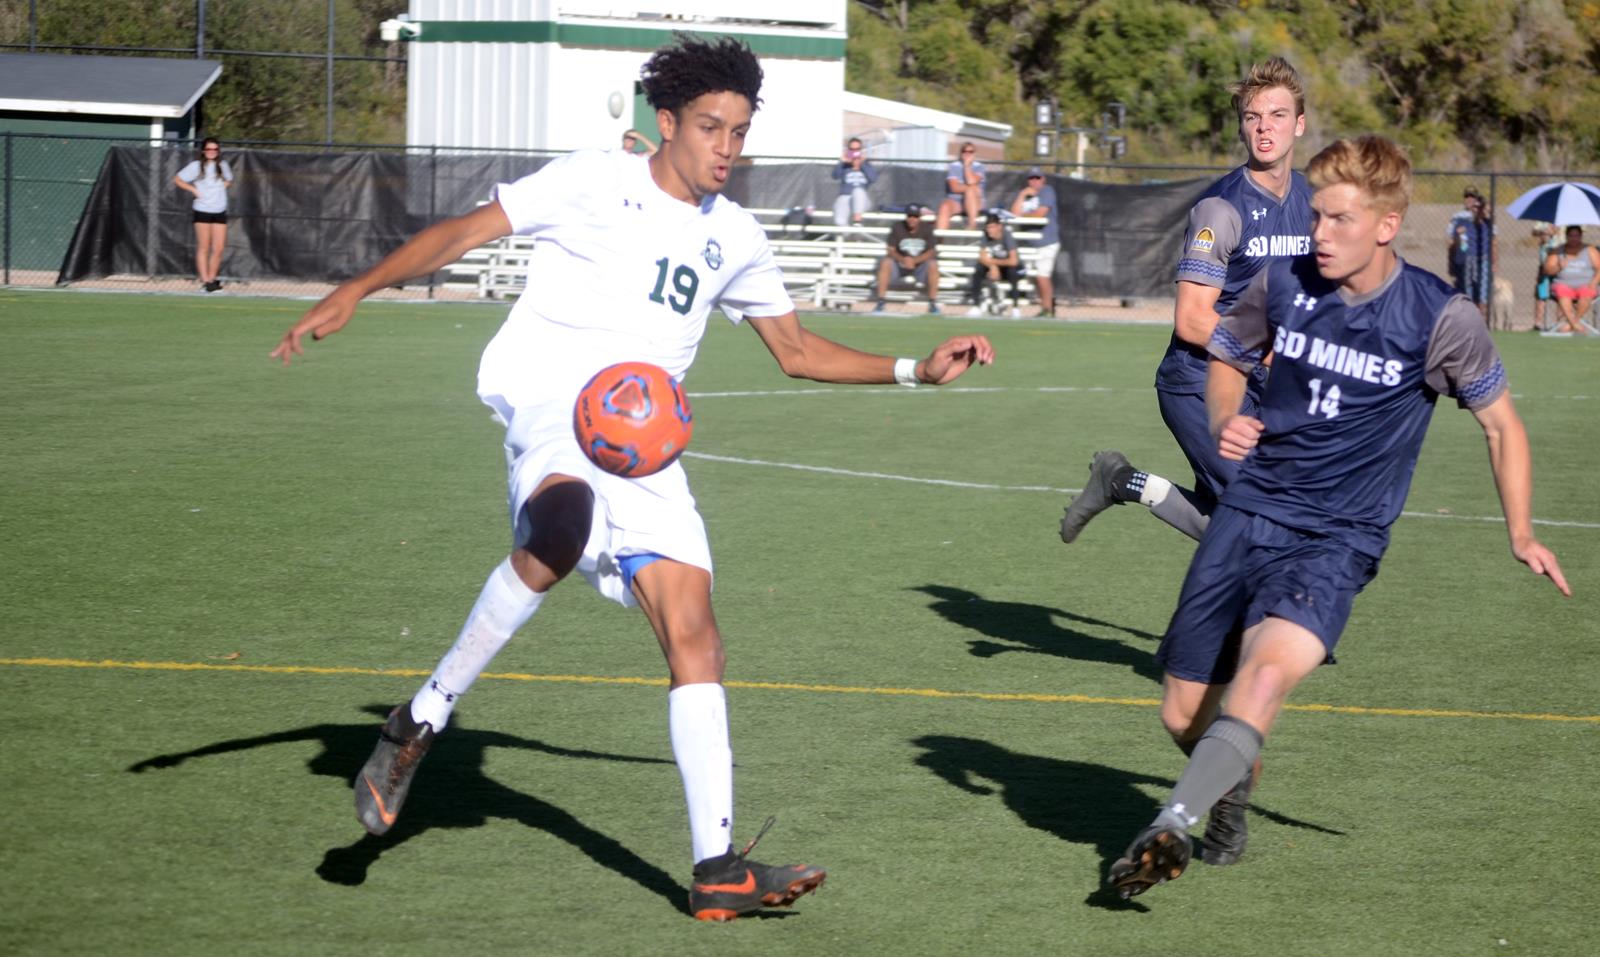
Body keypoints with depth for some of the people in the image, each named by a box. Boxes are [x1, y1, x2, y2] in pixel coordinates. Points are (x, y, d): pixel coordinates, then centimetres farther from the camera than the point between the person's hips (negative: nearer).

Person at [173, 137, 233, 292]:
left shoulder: (223, 165, 9)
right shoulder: (196, 166, -2)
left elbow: (229, 180, 29)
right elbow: (177, 180, 1)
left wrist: (224, 185, 8)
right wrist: (194, 190, -9)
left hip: (220, 211, 4)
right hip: (202, 211, -4)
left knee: (218, 248, -1)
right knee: (203, 247, -2)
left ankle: (212, 278, 10)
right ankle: (205, 280, 0)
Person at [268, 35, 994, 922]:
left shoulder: (734, 238, 21)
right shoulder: (593, 182, 4)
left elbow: (797, 351, 31)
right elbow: (462, 231, 2)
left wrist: (917, 369, 22)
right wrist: (352, 292, -9)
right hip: (548, 392, -6)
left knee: (691, 622, -6)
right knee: (559, 529, -39)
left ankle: (717, 868, -6)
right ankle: (420, 721, -23)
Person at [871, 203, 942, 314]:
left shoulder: (926, 229, -7)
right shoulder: (897, 228, -6)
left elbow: (931, 252, -13)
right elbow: (891, 251, -10)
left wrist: (914, 260, -30)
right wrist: (902, 259, -32)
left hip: (920, 264, 0)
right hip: (899, 265, 0)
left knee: (932, 264, -32)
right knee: (885, 262, -30)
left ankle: (933, 303, -24)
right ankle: (881, 302, -26)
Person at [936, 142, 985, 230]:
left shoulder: (979, 167, 3)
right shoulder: (954, 166, 5)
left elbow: (972, 182, -18)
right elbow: (954, 187, -8)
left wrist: (967, 165, -10)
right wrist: (971, 188, -15)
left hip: (974, 203, -1)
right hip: (955, 202, 1)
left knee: (970, 190, -34)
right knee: (945, 207, -32)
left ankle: (972, 223, -37)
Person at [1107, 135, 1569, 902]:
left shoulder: (1441, 319, -8)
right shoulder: (1282, 284, 0)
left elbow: (1501, 423, 5)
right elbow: (1227, 360, 19)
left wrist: (1521, 534, -1)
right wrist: (1225, 422, -3)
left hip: (1338, 538, -4)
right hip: (1249, 513, 4)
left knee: (1267, 671, -32)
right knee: (1184, 714, 5)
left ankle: (1173, 825, -39)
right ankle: (1231, 781, 38)